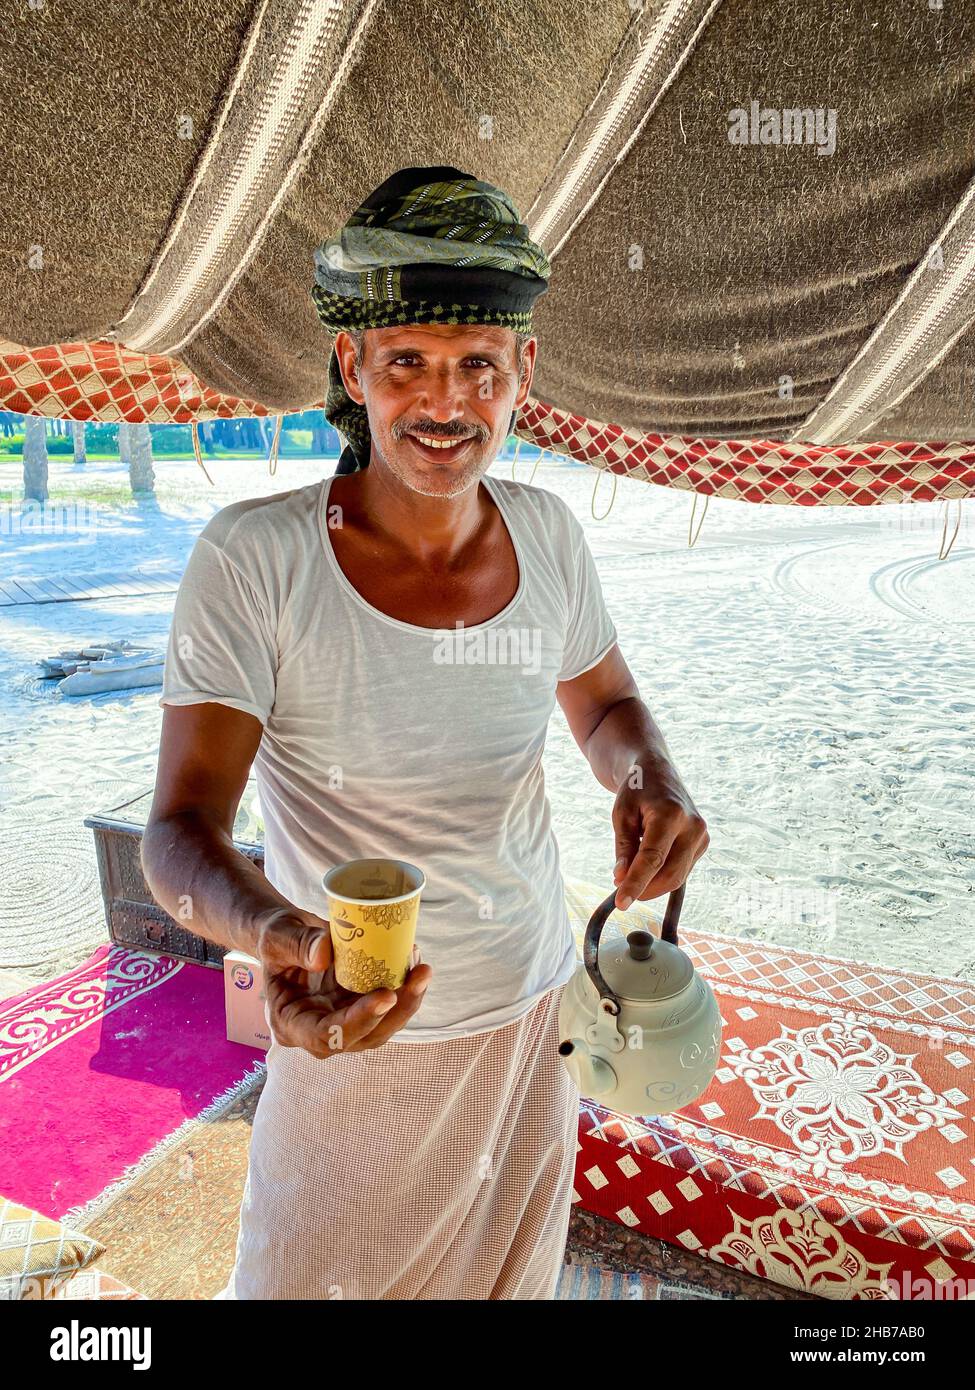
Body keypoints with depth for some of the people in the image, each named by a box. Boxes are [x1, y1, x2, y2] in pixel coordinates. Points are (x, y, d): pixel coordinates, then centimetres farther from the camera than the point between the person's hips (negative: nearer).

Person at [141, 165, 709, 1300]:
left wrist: (651, 780, -17)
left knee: (509, 1272, 27)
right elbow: (182, 832, -23)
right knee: (313, 1278, 19)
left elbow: (606, 705, 6)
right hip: (350, 1033, -3)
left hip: (533, 1004, 4)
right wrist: (276, 935, -45)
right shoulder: (252, 557, -21)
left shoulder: (547, 535, -8)